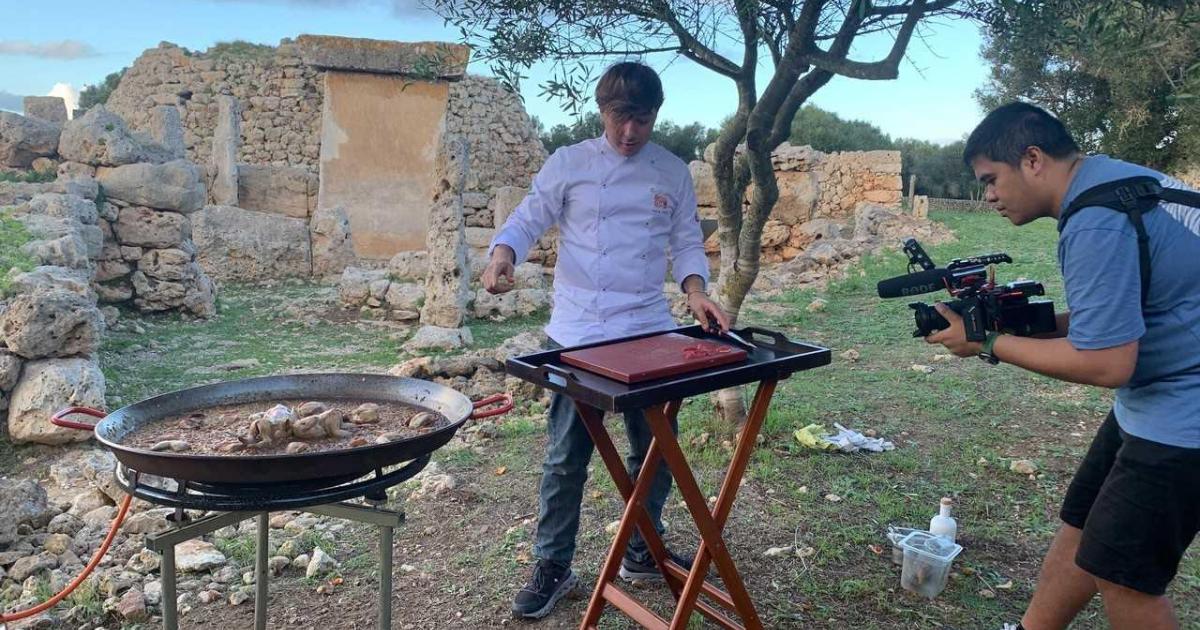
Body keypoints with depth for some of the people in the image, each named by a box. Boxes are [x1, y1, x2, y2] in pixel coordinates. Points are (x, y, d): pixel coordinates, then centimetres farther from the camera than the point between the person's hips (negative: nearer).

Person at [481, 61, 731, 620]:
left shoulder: (674, 173, 7)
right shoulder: (569, 163, 1)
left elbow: (686, 243, 10)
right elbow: (528, 220, 1)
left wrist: (696, 291, -9)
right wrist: (503, 252, -21)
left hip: (649, 333, 3)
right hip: (577, 335, -2)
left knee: (655, 449, 12)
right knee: (566, 456, 4)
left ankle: (642, 551, 33)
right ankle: (552, 566, 20)